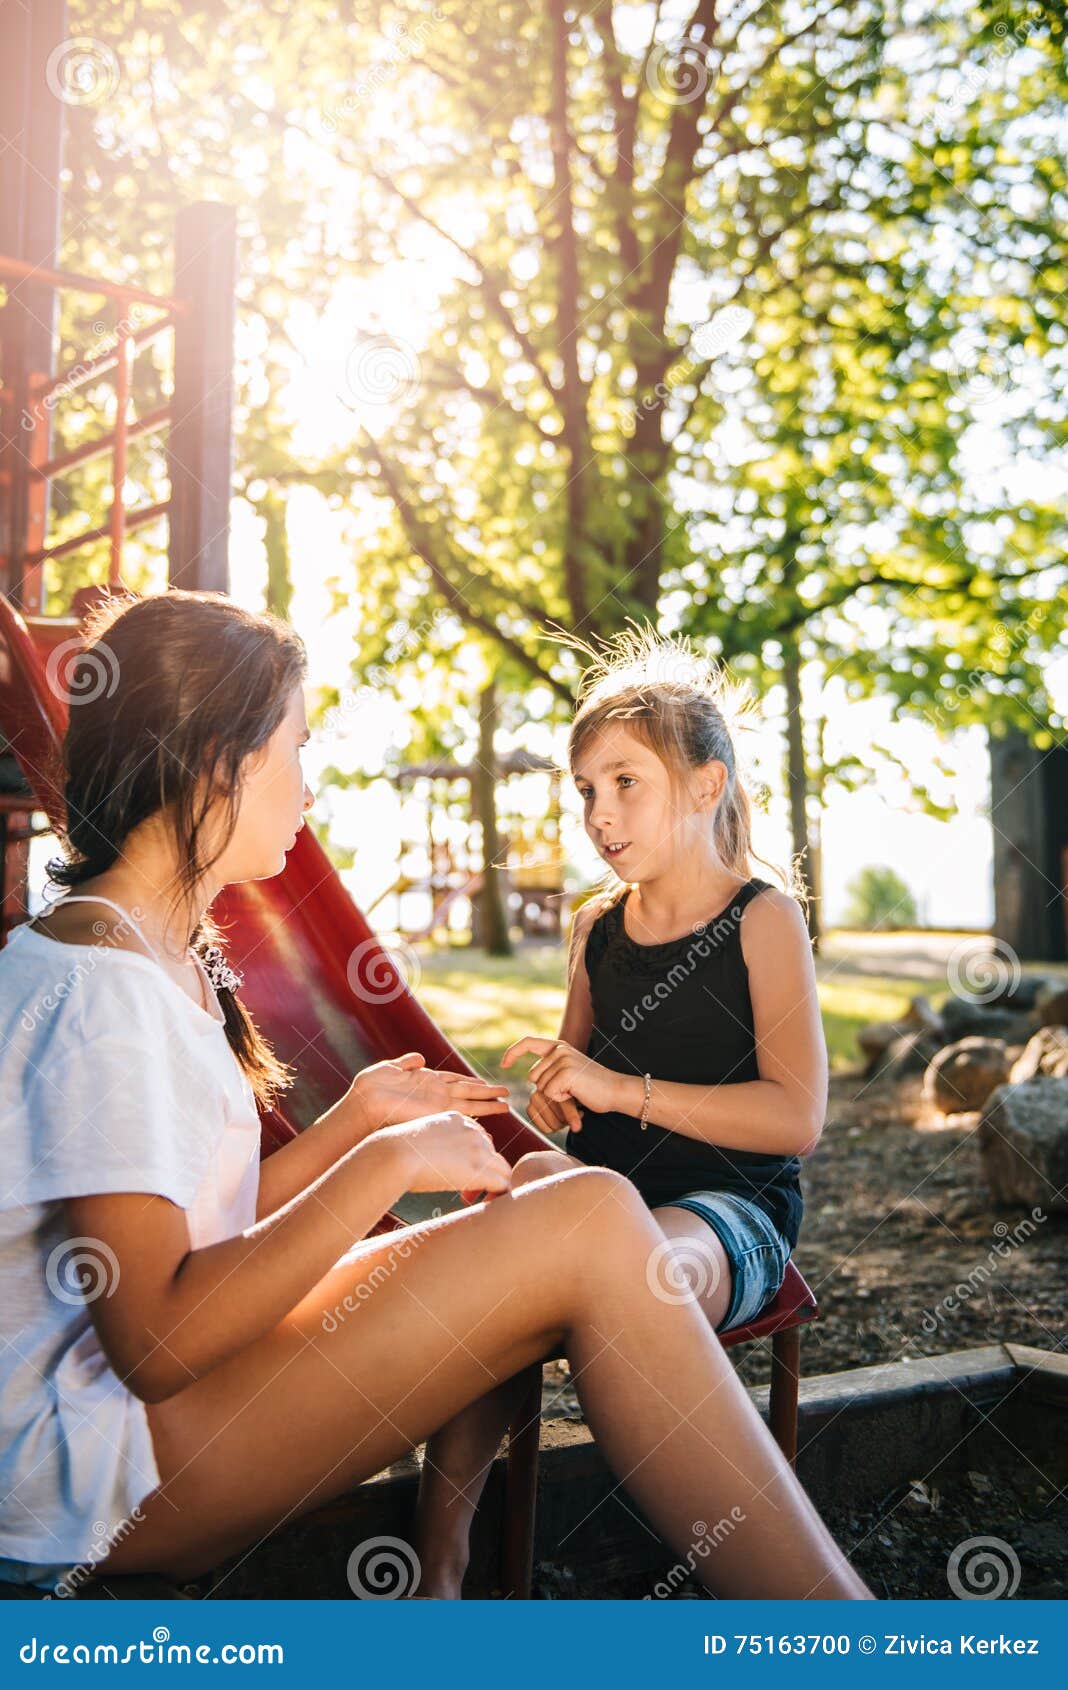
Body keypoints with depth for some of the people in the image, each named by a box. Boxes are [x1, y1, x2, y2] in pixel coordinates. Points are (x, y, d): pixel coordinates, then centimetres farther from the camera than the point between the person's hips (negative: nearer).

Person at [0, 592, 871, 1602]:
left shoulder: (162, 956, 12)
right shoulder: (97, 981, -18)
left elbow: (193, 1235, 11)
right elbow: (157, 1341, -24)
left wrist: (358, 1119, 5)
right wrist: (388, 1161, -19)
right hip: (94, 1474, -9)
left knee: (545, 1195, 3)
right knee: (588, 1225, -18)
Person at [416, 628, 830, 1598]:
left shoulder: (762, 917, -2)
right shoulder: (596, 926, 14)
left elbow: (798, 1118, -11)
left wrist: (624, 1090, -15)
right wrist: (557, 1098, 3)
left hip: (730, 1204, -4)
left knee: (649, 1266, -38)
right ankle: (441, 1564, -32)